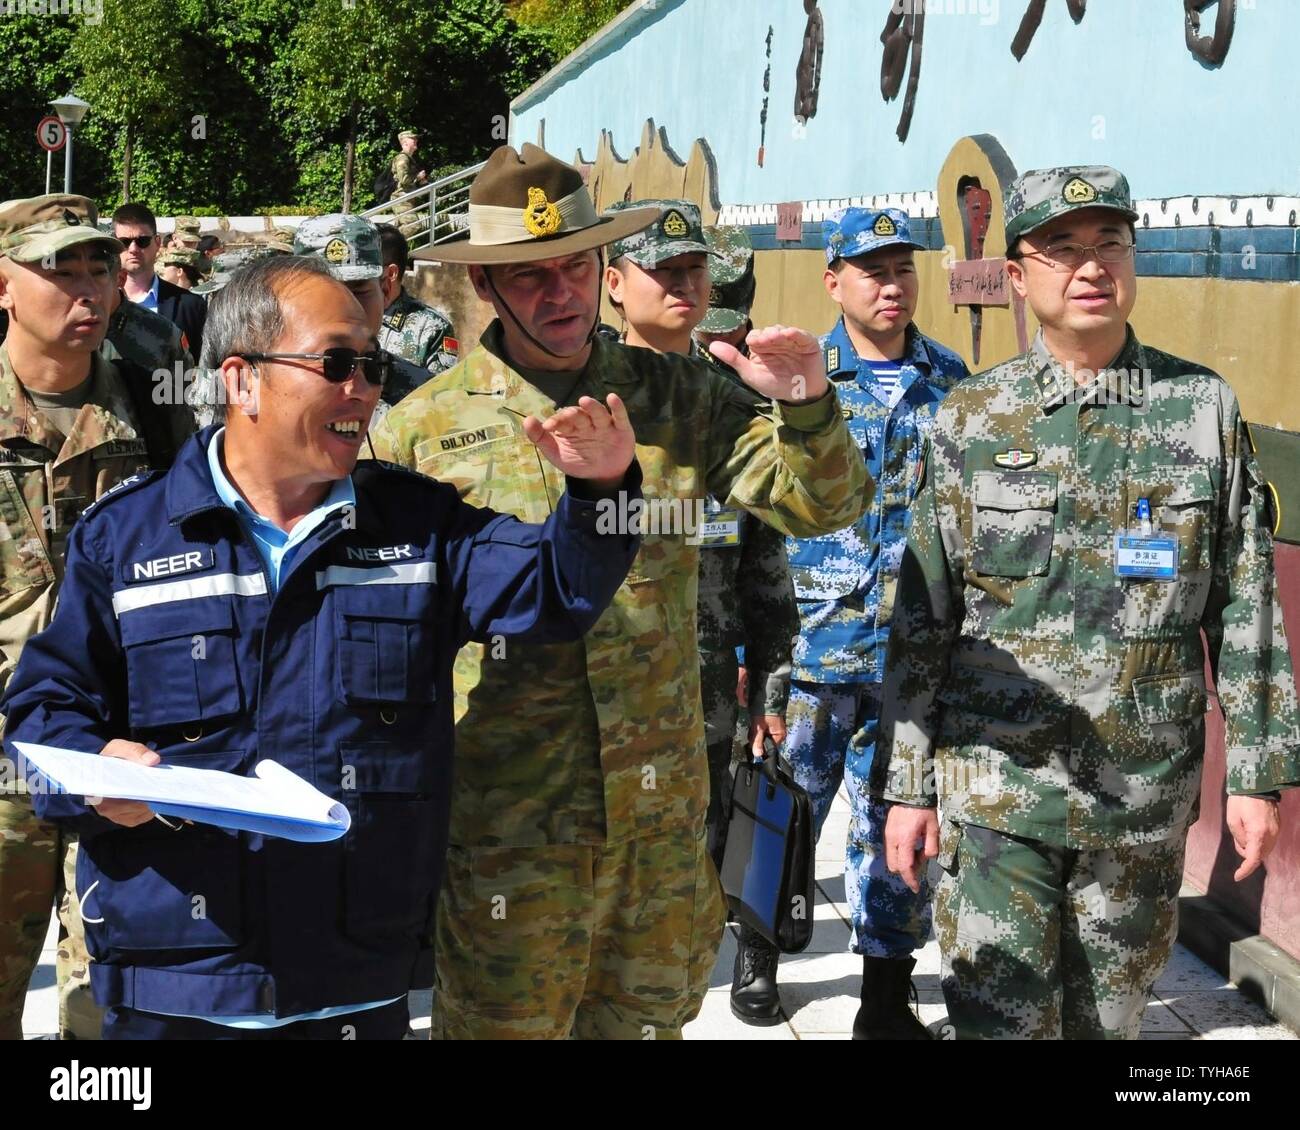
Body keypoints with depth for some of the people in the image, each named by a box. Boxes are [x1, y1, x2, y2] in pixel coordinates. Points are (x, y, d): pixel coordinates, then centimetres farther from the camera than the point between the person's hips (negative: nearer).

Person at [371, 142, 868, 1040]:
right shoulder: (421, 428, -4)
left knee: (648, 1016, 19)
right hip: (505, 821, -2)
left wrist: (805, 410, -21)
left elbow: (821, 505, -2)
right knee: (506, 1019, 9)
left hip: (662, 804, 3)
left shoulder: (678, 399, 2)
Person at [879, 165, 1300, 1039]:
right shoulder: (970, 419, -1)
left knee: (1109, 1018, 15)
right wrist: (906, 784, 0)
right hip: (993, 791, -1)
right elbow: (921, 622, 1)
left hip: (1147, 800, 1)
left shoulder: (1206, 409, 1)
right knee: (1001, 1021, 1)